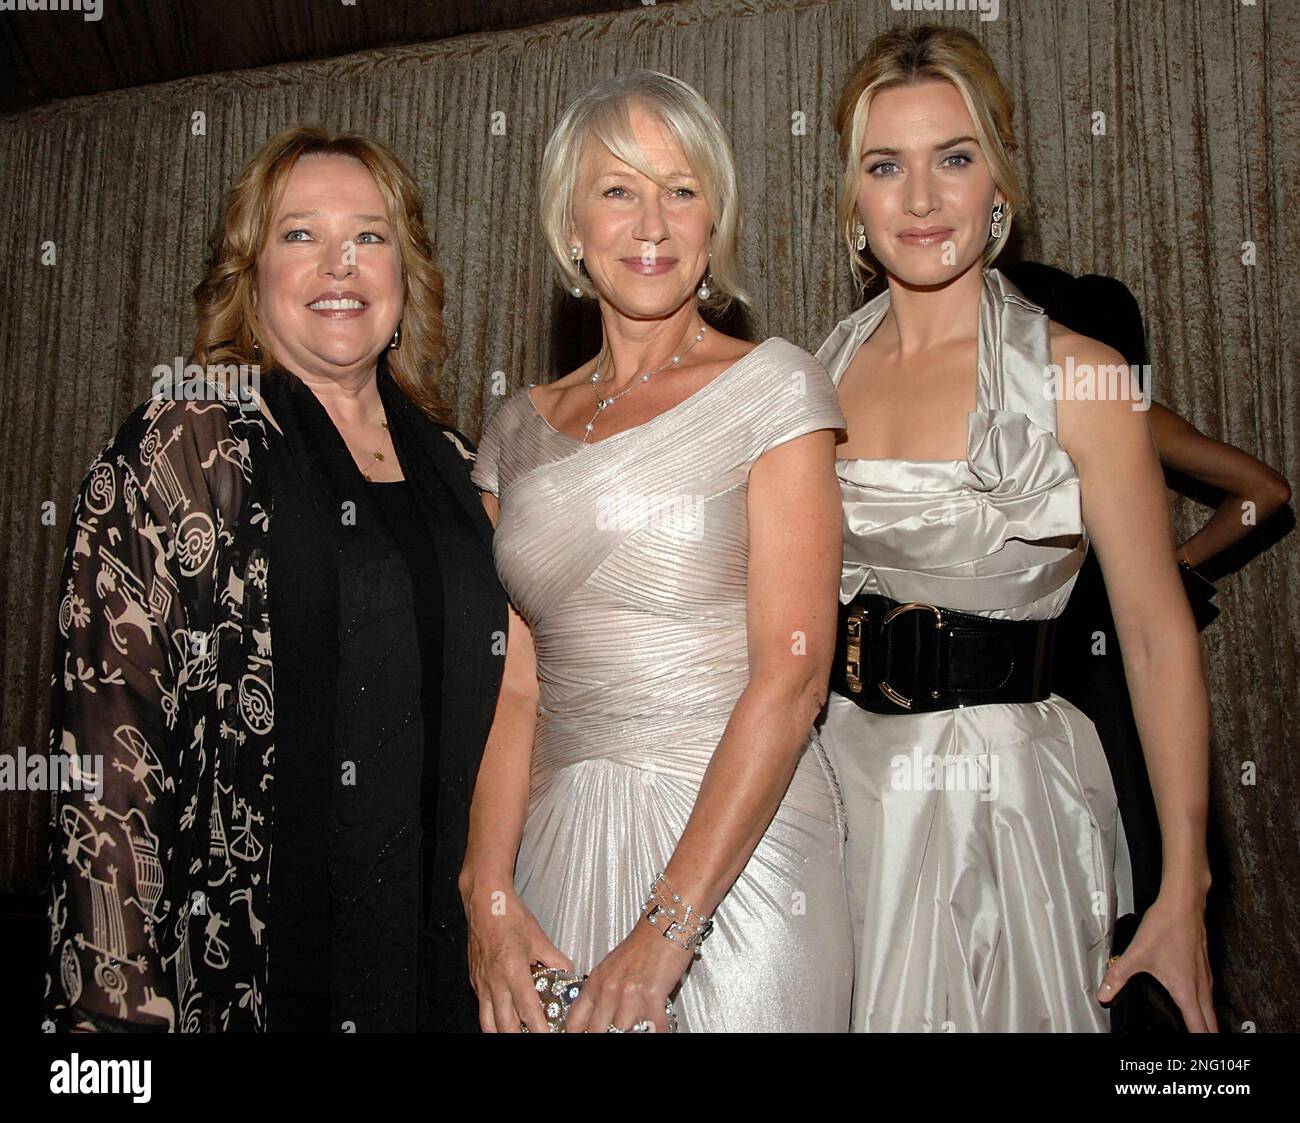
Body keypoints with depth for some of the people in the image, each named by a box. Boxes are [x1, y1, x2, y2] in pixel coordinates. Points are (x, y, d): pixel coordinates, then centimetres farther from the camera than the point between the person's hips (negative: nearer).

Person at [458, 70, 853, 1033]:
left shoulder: (772, 385, -5)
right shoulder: (522, 429, 8)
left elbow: (792, 673, -13)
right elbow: (512, 685, 4)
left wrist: (667, 927, -18)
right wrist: (489, 898, -8)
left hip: (738, 845, -4)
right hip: (560, 843, 4)